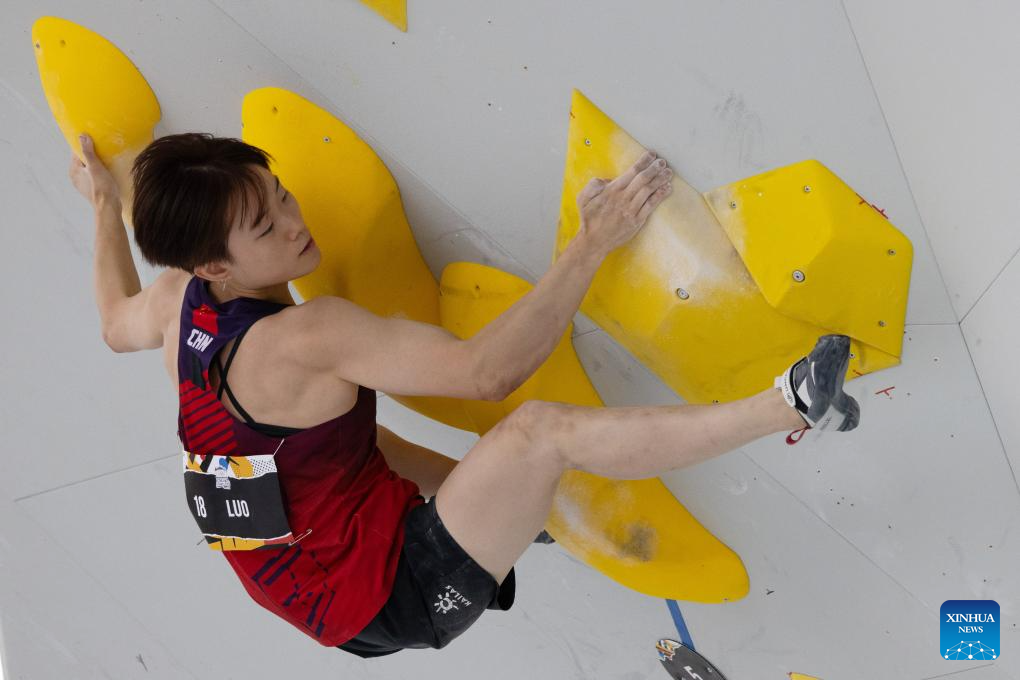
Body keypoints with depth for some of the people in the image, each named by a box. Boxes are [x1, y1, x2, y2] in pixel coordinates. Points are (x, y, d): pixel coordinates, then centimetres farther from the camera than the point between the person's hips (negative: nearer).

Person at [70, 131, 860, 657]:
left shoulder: (178, 303, -1)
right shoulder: (304, 338, -28)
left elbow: (117, 323, 25)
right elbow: (485, 371, -33)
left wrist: (106, 208, 37)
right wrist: (591, 244, -32)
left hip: (333, 600, 9)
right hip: (400, 597, -9)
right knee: (540, 432, -26)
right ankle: (791, 405, -23)